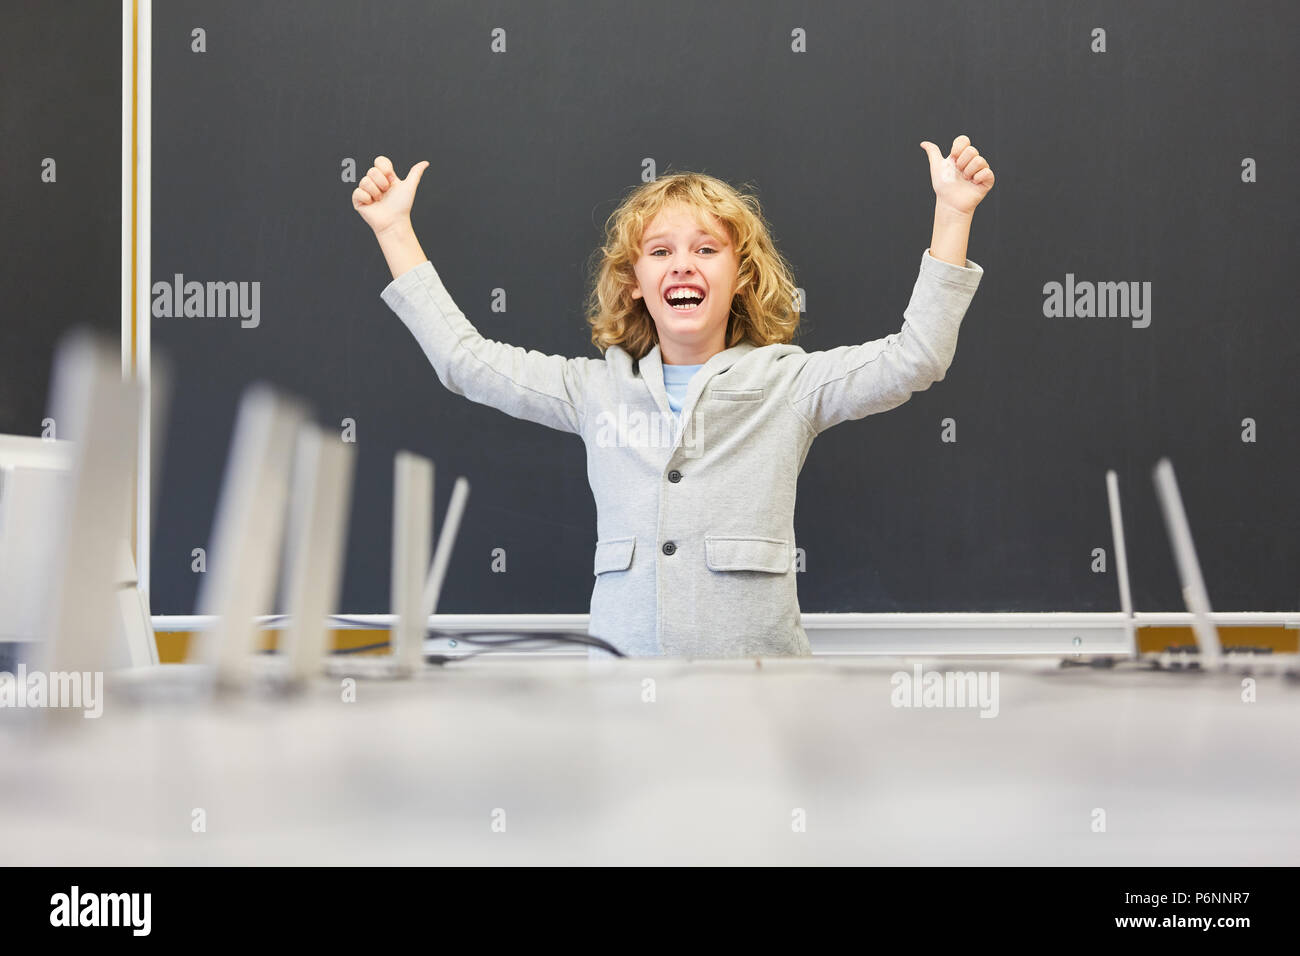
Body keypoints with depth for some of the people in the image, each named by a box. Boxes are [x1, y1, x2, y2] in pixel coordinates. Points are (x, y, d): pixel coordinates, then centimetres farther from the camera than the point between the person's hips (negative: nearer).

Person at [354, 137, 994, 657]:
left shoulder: (788, 382, 7)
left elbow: (915, 357, -1)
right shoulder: (596, 390, 14)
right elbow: (466, 359, 16)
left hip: (755, 664, -1)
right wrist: (394, 230, 17)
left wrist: (952, 214, -8)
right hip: (621, 661, 2)